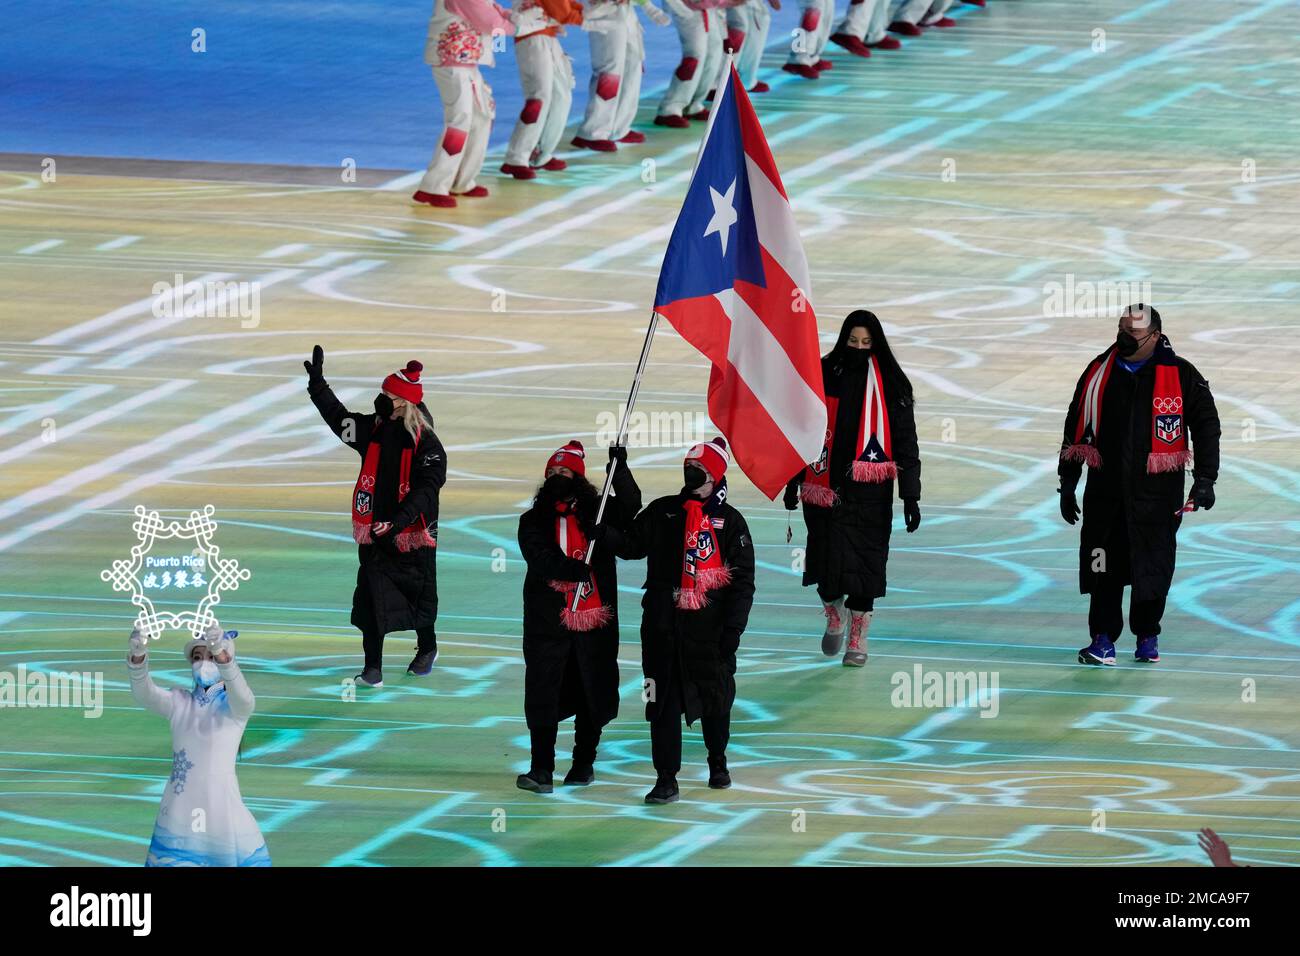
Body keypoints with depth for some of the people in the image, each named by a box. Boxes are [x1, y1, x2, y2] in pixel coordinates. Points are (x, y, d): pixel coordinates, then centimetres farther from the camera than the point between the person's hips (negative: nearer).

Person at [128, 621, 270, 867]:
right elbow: (145, 694, -13)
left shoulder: (234, 705, -3)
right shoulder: (179, 702, 6)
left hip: (221, 807, -3)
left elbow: (242, 696, -27)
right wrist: (138, 656, -35)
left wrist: (222, 655, -47)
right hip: (179, 814, 3)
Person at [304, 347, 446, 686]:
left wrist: (398, 521, -30)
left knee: (418, 596, 13)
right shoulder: (373, 430, 3)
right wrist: (317, 382, 9)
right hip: (374, 532, 4)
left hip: (412, 536, -4)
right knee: (371, 600, -3)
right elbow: (337, 416, 14)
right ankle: (373, 668, 0)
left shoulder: (426, 443, -15)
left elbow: (427, 488, -21)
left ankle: (427, 648, 39)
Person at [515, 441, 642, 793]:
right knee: (542, 694, -6)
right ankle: (541, 769, -4)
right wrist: (569, 569, -27)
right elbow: (538, 557, -10)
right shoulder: (533, 521, 6)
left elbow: (629, 507, -11)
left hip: (594, 620, 0)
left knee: (592, 692, 9)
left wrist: (619, 469, -23)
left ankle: (584, 762, 23)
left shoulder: (598, 513, 6)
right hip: (548, 619, 0)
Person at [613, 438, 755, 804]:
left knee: (715, 698, 11)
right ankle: (666, 779, 1)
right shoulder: (662, 512, 9)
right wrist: (603, 531, -9)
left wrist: (733, 628, -7)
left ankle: (718, 762, 34)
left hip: (709, 626, -2)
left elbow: (742, 579, -1)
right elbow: (634, 545, 11)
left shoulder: (730, 521, 1)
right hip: (662, 623, 2)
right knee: (663, 702, -1)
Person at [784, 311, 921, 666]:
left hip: (869, 491, -1)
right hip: (825, 487, 1)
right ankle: (835, 617, 26)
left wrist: (910, 496, -5)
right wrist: (793, 483, 12)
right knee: (829, 556, -4)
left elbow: (905, 443, 1)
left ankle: (858, 641, 14)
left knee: (865, 563, 0)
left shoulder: (890, 386, 1)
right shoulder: (824, 376, 4)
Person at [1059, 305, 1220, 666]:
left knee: (1152, 566, 2)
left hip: (1157, 491, -2)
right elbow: (1076, 430, 13)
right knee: (1103, 567, -3)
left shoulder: (1181, 375, -2)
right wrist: (1067, 484, 12)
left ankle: (1147, 635, 19)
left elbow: (1206, 426, 2)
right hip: (1105, 488, 2)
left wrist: (1204, 479, -4)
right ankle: (1103, 639, 4)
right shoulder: (1098, 371, 7)